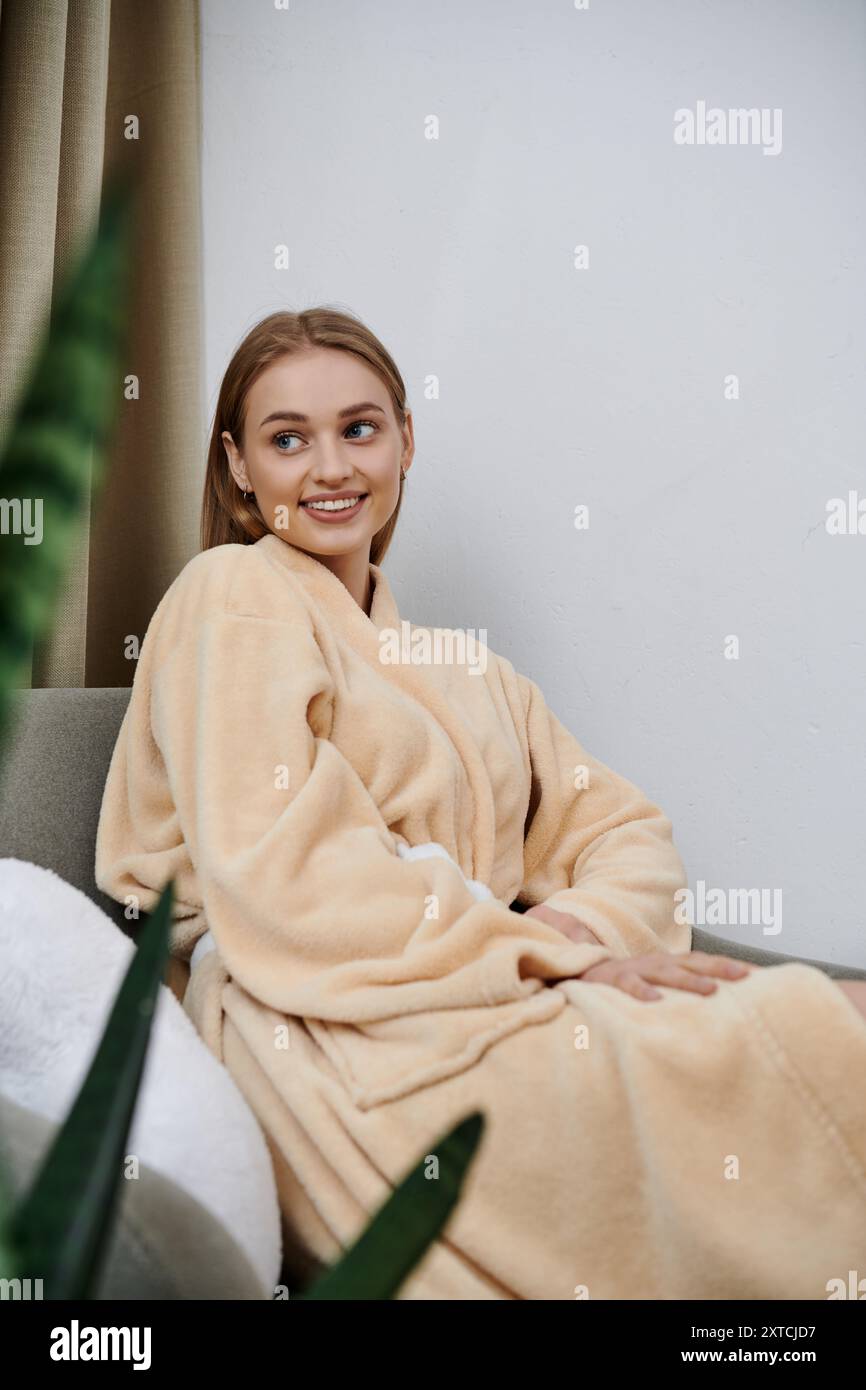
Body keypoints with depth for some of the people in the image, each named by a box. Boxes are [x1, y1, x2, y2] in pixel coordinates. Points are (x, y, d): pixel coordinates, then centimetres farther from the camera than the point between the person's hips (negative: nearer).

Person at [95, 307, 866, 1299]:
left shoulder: (463, 669, 26)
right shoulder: (232, 597, 5)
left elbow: (625, 829, 17)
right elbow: (280, 873, -9)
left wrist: (587, 930, -6)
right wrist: (540, 954, -13)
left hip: (488, 1003, 7)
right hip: (325, 1029, -6)